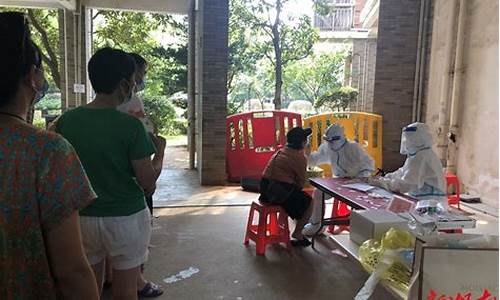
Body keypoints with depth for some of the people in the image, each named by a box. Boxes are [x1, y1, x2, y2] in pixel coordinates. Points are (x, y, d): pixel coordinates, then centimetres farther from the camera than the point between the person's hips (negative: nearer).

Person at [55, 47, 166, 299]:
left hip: (82, 217, 4)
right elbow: (149, 182, -14)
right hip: (125, 219, -4)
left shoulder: (66, 121, -5)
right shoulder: (130, 126, -18)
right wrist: (160, 150, 1)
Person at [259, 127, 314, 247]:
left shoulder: (280, 151, 16)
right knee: (309, 204, 11)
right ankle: (297, 234, 16)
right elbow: (301, 182, -5)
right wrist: (296, 190, 14)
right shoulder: (299, 158, -9)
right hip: (281, 192, -8)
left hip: (266, 189, 9)